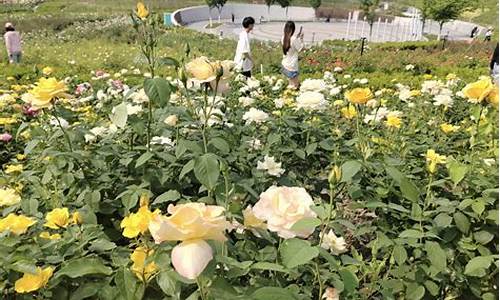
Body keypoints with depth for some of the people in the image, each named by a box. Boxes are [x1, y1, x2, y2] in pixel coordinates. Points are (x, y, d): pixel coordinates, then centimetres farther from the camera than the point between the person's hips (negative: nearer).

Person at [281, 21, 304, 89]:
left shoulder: (284, 38, -1)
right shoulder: (294, 39, -23)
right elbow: (301, 49, -12)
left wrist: (297, 36, 14)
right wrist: (301, 38, -3)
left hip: (285, 64, 8)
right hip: (292, 66, -8)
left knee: (290, 83, 22)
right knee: (295, 85, 6)